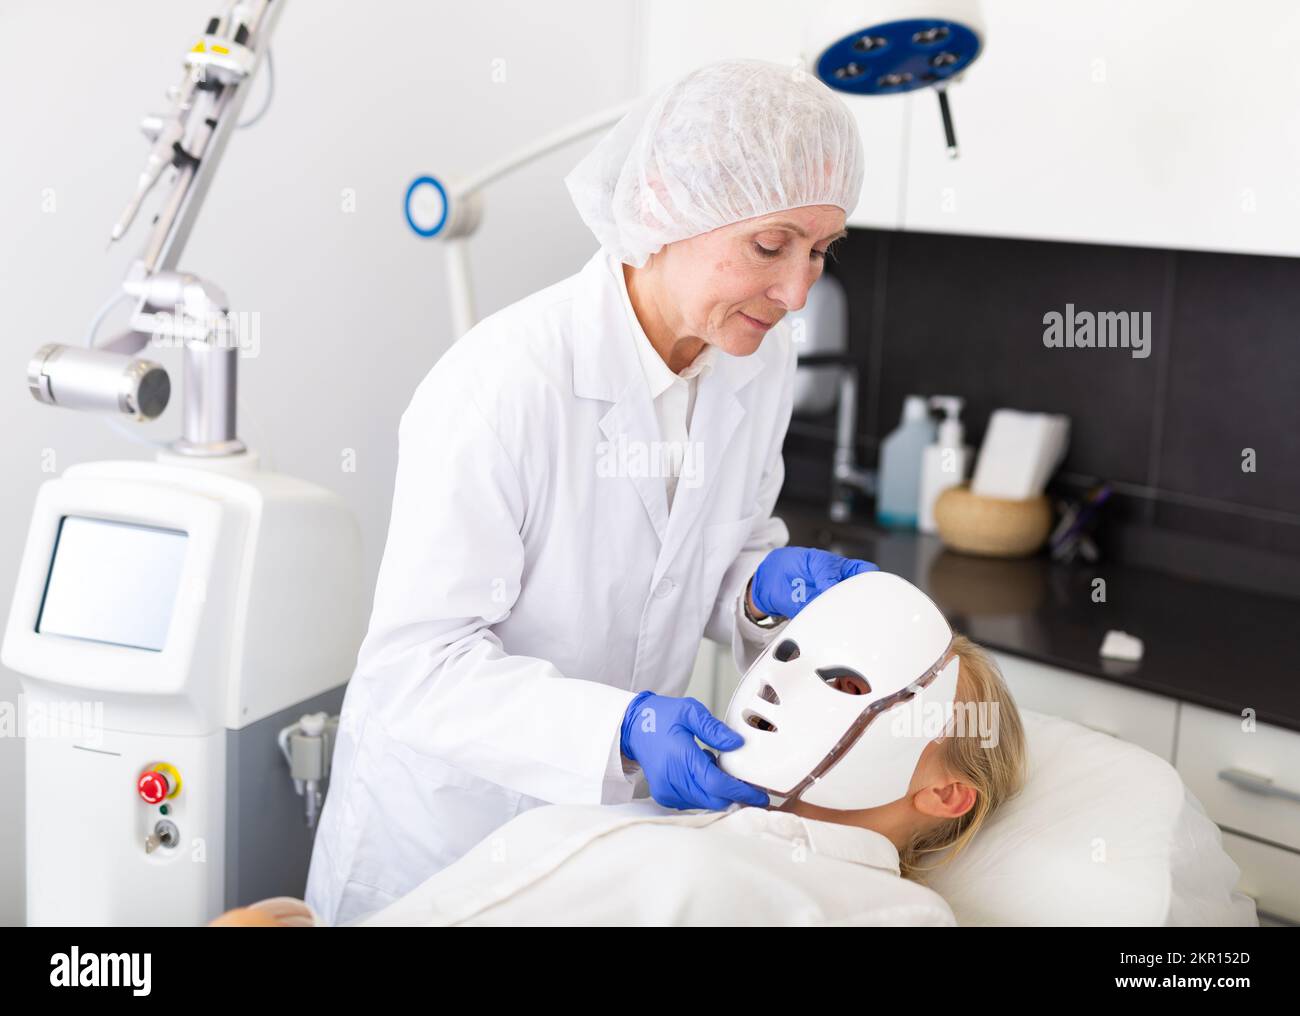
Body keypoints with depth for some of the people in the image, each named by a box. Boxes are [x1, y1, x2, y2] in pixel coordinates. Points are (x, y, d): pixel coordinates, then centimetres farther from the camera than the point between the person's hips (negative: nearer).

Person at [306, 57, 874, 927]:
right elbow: (418, 665, -28)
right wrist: (622, 727, -40)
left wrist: (768, 585, -16)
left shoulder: (763, 362, -9)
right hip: (453, 811, -5)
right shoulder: (503, 385, -29)